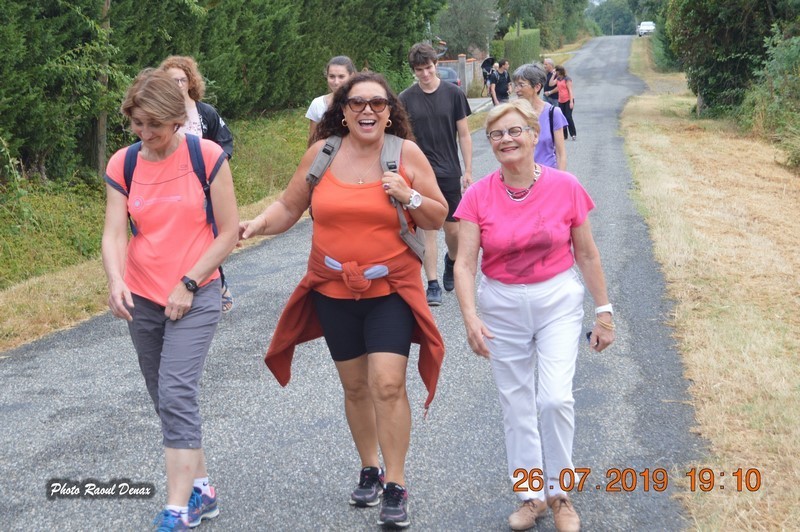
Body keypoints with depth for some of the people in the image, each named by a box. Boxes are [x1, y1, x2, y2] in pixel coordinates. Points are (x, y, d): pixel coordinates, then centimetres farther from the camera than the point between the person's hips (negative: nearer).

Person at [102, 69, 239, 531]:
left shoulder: (207, 156, -9)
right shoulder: (123, 165, 1)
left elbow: (229, 232, -6)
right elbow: (114, 234, -5)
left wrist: (188, 284, -12)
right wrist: (116, 281, -24)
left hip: (195, 297, -5)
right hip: (143, 300, 5)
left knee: (176, 395, -16)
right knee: (167, 401, 11)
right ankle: (201, 489, 25)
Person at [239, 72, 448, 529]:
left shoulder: (408, 154, -5)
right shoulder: (322, 153, -1)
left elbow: (438, 219, 1)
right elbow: (289, 207, 7)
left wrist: (410, 197, -18)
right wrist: (258, 224, -12)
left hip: (390, 289, -2)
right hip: (334, 291, 3)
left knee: (388, 384, -14)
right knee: (355, 386, 14)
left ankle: (396, 487, -3)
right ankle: (370, 470, 33)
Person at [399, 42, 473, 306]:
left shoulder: (453, 94, -1)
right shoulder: (406, 99, -1)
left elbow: (464, 135, 3)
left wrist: (468, 171, 1)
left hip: (449, 173, 0)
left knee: (452, 229, 5)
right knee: (427, 228, -2)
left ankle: (451, 261, 37)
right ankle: (433, 286, 4)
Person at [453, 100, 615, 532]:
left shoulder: (565, 188, -9)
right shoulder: (478, 196, -8)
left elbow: (587, 255, 0)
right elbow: (464, 263, -12)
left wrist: (604, 311, 3)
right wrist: (470, 316, -27)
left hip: (558, 301, -2)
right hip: (502, 307, 2)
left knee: (555, 398, -14)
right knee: (516, 405, 9)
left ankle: (560, 493, 7)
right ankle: (531, 495, 26)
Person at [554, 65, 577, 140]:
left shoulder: (567, 79, -10)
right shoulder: (558, 79, 11)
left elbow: (570, 90, -13)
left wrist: (571, 102, -19)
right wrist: (553, 75, 0)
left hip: (568, 100, -7)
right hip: (561, 101, 7)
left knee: (568, 117, -10)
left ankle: (574, 134, -2)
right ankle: (564, 135, 10)